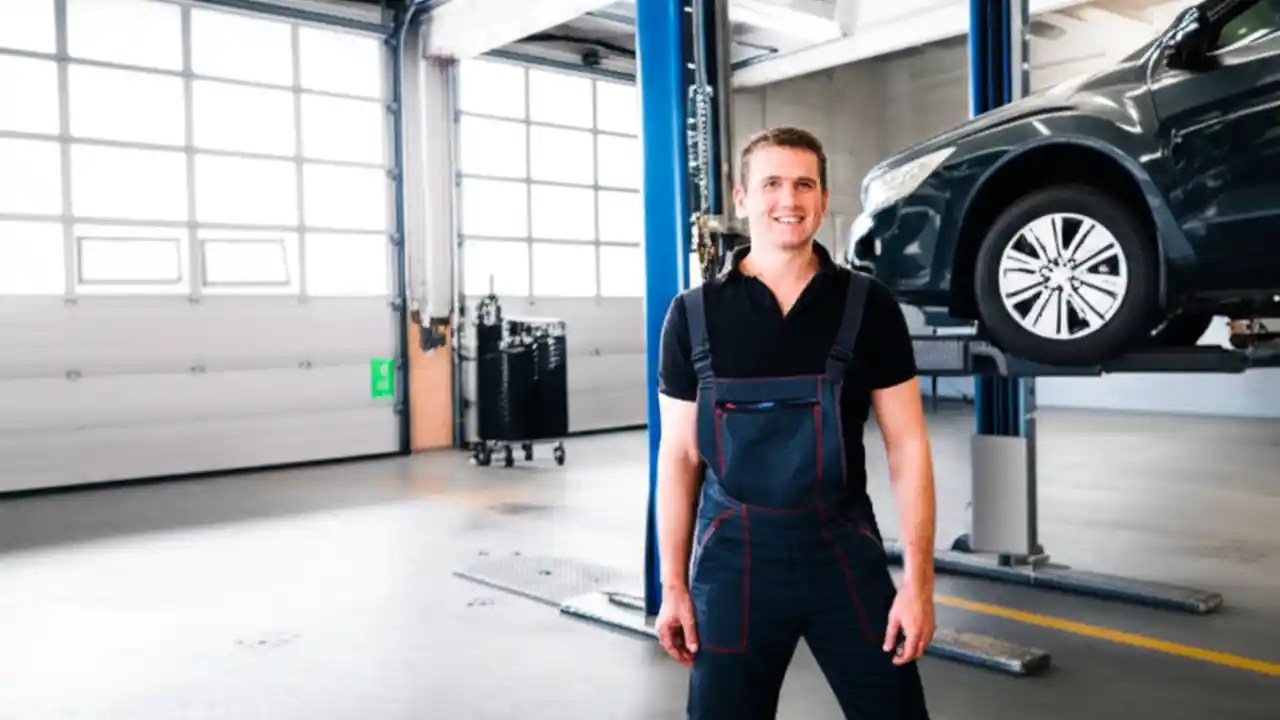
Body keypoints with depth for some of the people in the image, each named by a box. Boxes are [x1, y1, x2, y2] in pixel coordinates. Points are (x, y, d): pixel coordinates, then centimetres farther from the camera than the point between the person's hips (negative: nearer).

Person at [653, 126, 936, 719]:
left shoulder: (868, 306, -2)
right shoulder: (694, 315, -1)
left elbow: (907, 447, -1)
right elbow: (679, 456, 2)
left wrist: (918, 580, -7)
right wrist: (673, 585, 1)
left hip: (845, 552, 0)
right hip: (734, 557, 0)